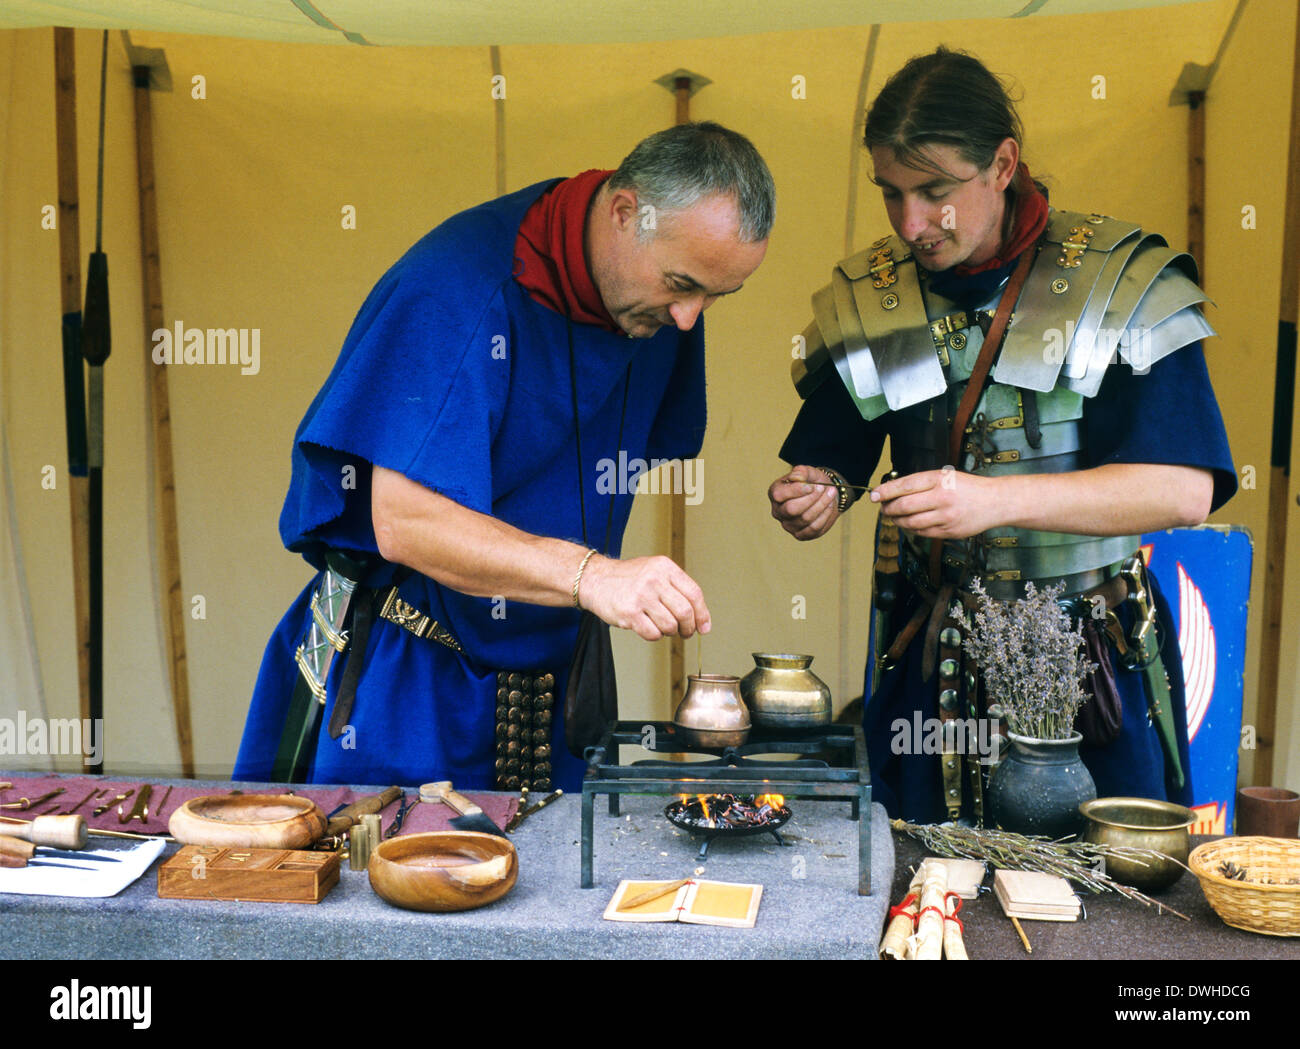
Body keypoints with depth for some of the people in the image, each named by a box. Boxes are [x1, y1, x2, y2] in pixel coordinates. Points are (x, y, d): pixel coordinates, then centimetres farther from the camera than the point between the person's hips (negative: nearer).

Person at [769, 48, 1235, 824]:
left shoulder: (1121, 282, -8)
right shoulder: (866, 299, 3)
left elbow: (1186, 489, -16)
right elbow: (831, 459, 9)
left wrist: (997, 498, -27)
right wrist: (818, 496, -15)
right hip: (928, 660, 3)